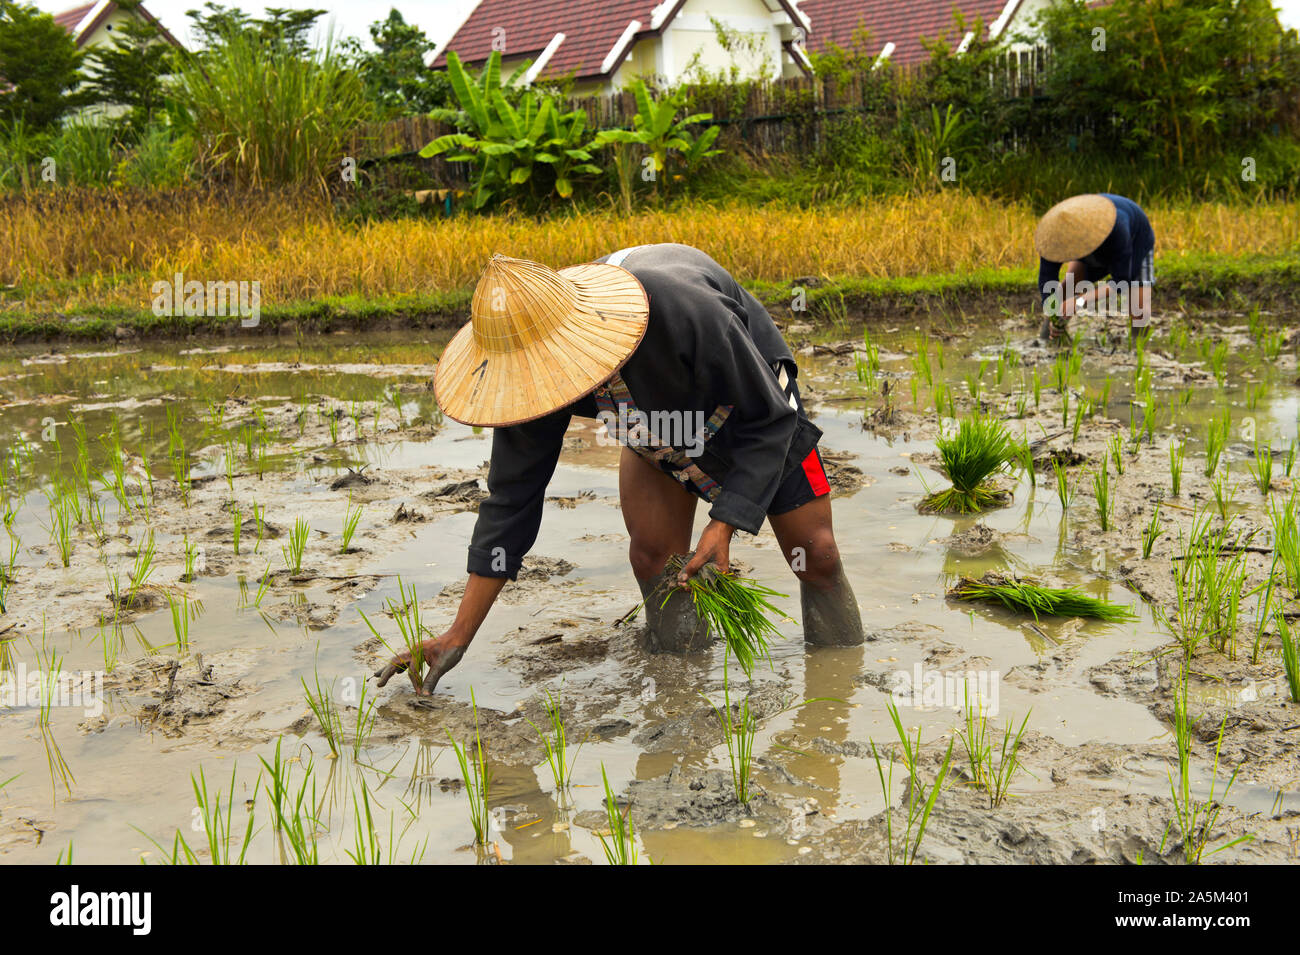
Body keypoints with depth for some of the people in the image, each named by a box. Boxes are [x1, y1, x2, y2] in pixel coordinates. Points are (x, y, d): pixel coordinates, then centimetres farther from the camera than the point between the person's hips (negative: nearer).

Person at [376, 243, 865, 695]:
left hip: (753, 406, -3)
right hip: (660, 425, 3)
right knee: (652, 546, -16)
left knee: (816, 556, -2)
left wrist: (724, 524, -39)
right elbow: (512, 497, -20)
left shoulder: (683, 311, -45)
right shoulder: (531, 371, -29)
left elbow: (770, 420, -29)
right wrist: (458, 635, -20)